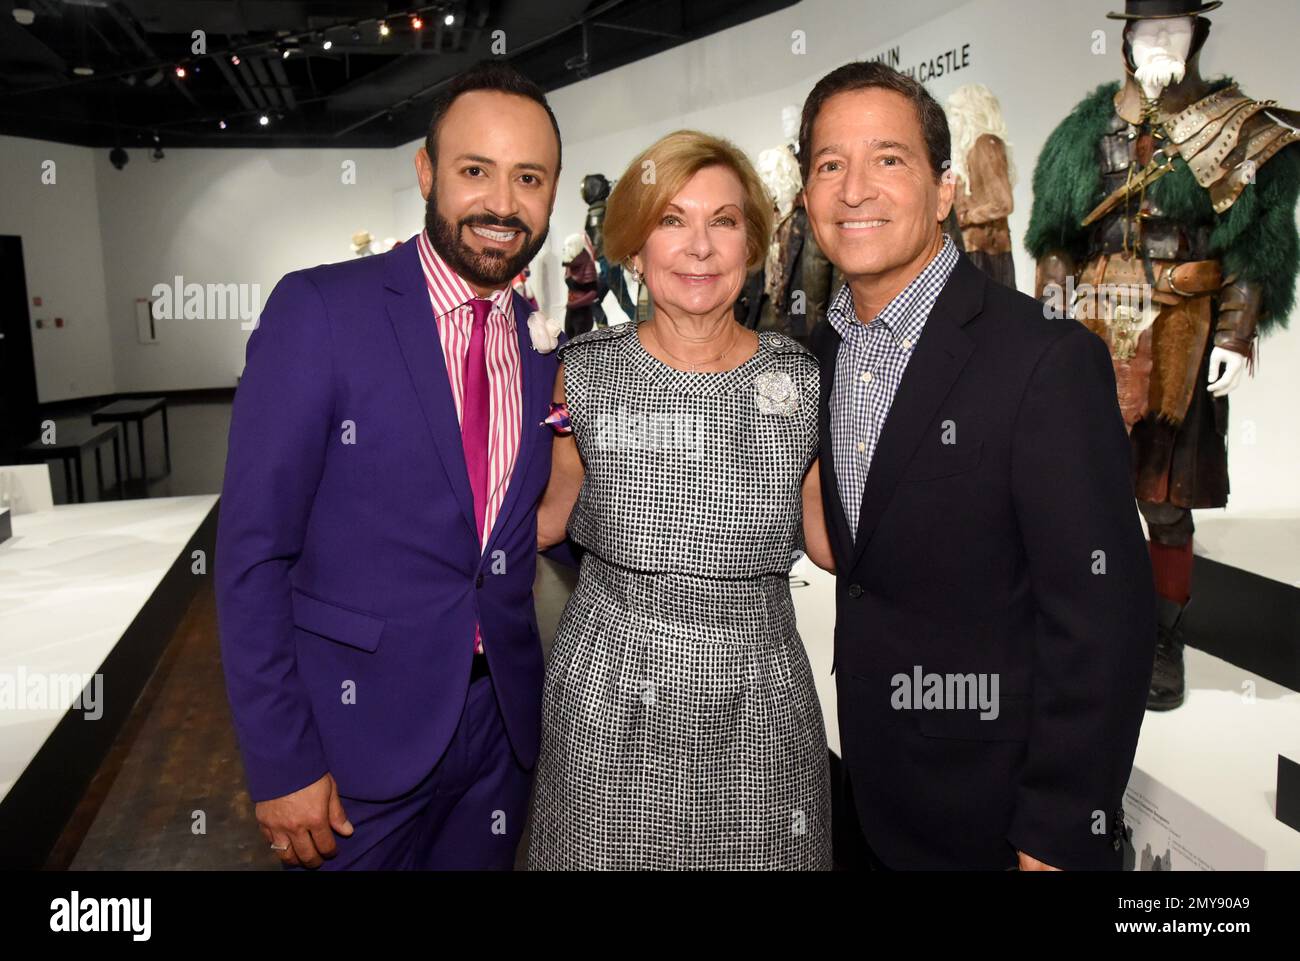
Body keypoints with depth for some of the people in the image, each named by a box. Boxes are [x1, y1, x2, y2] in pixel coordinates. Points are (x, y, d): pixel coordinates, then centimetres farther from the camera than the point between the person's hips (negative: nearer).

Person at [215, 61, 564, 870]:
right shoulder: (318, 311, -12)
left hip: (502, 722, 4)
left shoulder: (544, 342, 3)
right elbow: (253, 552, -13)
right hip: (359, 729, -4)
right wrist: (280, 765, -13)